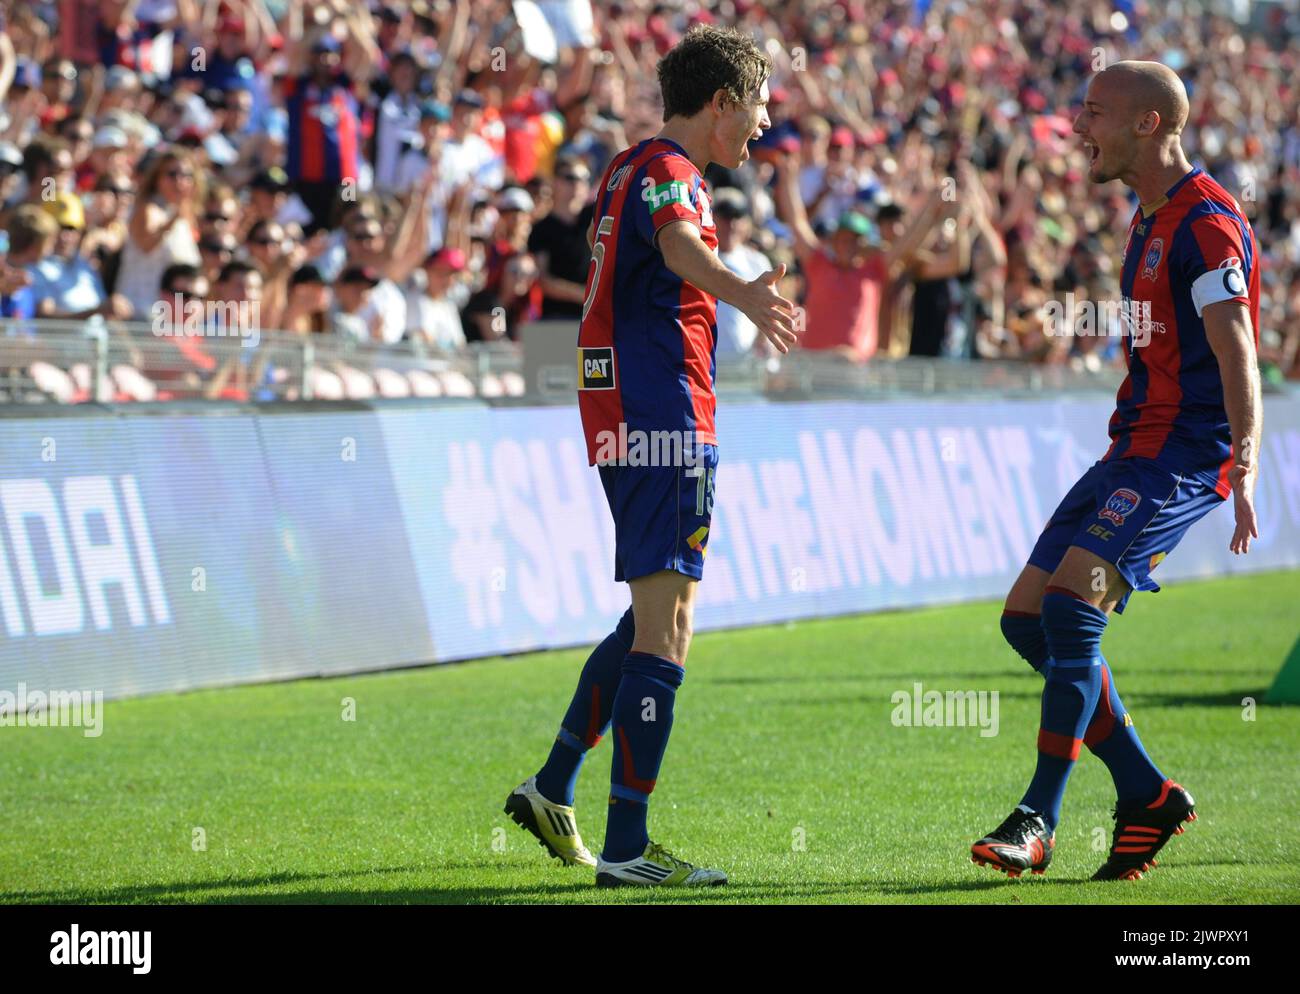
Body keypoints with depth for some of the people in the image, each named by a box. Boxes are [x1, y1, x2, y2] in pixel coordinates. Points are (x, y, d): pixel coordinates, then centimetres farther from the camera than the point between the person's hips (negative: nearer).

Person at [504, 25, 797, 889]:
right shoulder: (668, 173, -12)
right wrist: (745, 295, -56)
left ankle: (553, 790, 26)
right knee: (666, 630, -12)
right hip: (664, 417, -10)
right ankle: (626, 846, -16)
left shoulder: (632, 168, 19)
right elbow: (678, 243, -36)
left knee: (652, 619, 21)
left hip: (626, 419, 10)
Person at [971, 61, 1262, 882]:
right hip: (1137, 445, 10)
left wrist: (1244, 471, -32)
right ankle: (1148, 796, 10)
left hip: (1186, 452, -10)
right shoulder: (1149, 220, 19)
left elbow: (1236, 355, -21)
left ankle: (1041, 820, -17)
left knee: (1071, 605, -22)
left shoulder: (1206, 220, -12)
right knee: (1028, 617, 4)